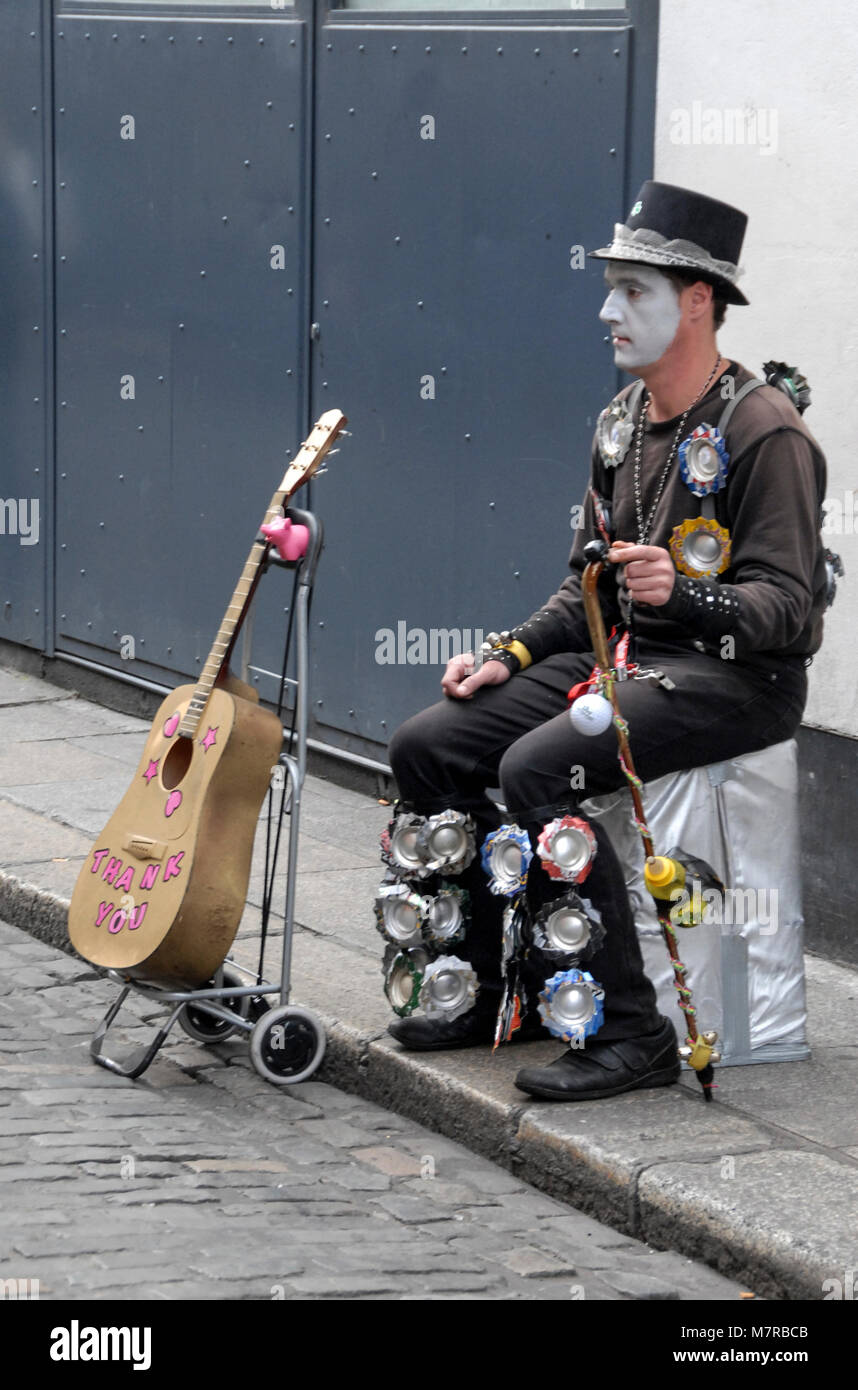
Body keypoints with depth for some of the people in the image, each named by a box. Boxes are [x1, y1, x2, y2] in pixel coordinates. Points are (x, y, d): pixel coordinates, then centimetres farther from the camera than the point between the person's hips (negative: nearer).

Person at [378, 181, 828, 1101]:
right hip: (622, 657, 9)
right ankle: (498, 989, 7)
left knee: (537, 767, -31)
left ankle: (627, 1031, -23)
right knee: (425, 748, -3)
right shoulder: (622, 421, 13)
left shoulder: (764, 432, -14)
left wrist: (683, 594, -36)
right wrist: (508, 657, 6)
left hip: (735, 678, -9)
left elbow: (786, 608, -19)